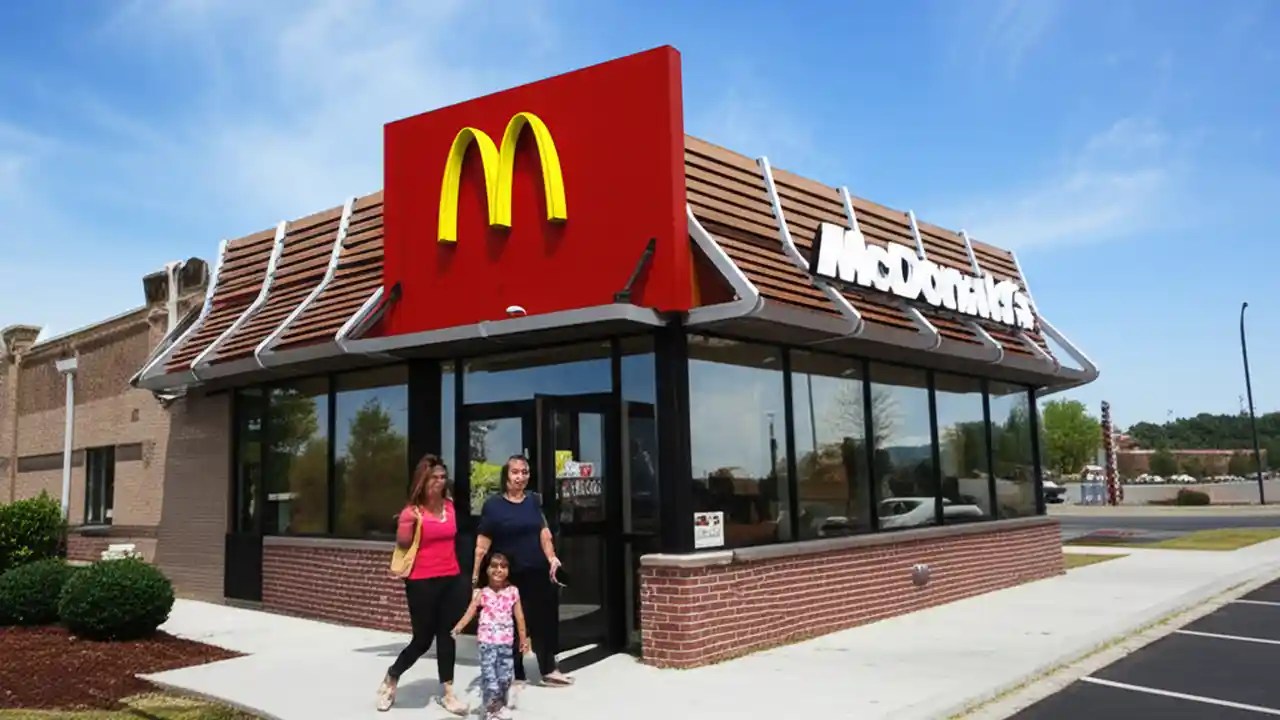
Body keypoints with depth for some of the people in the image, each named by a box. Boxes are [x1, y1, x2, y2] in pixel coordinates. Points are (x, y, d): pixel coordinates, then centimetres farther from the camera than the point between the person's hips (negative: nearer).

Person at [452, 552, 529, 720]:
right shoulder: (483, 594, -3)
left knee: (505, 676, 10)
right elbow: (470, 612, -13)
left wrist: (523, 639, 9)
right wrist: (458, 627, -31)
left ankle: (501, 705, 30)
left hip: (506, 642, 2)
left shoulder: (513, 591, 2)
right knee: (489, 675, -6)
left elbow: (519, 617, 6)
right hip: (487, 641, -2)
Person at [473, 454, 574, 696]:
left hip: (538, 572, 4)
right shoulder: (493, 504, -10)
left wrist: (552, 558, -7)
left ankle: (549, 671, 30)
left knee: (543, 621, 14)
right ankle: (516, 676, 22)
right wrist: (475, 576, -13)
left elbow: (544, 532, 6)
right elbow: (482, 544, -11)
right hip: (509, 575, -4)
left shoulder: (534, 500, 4)